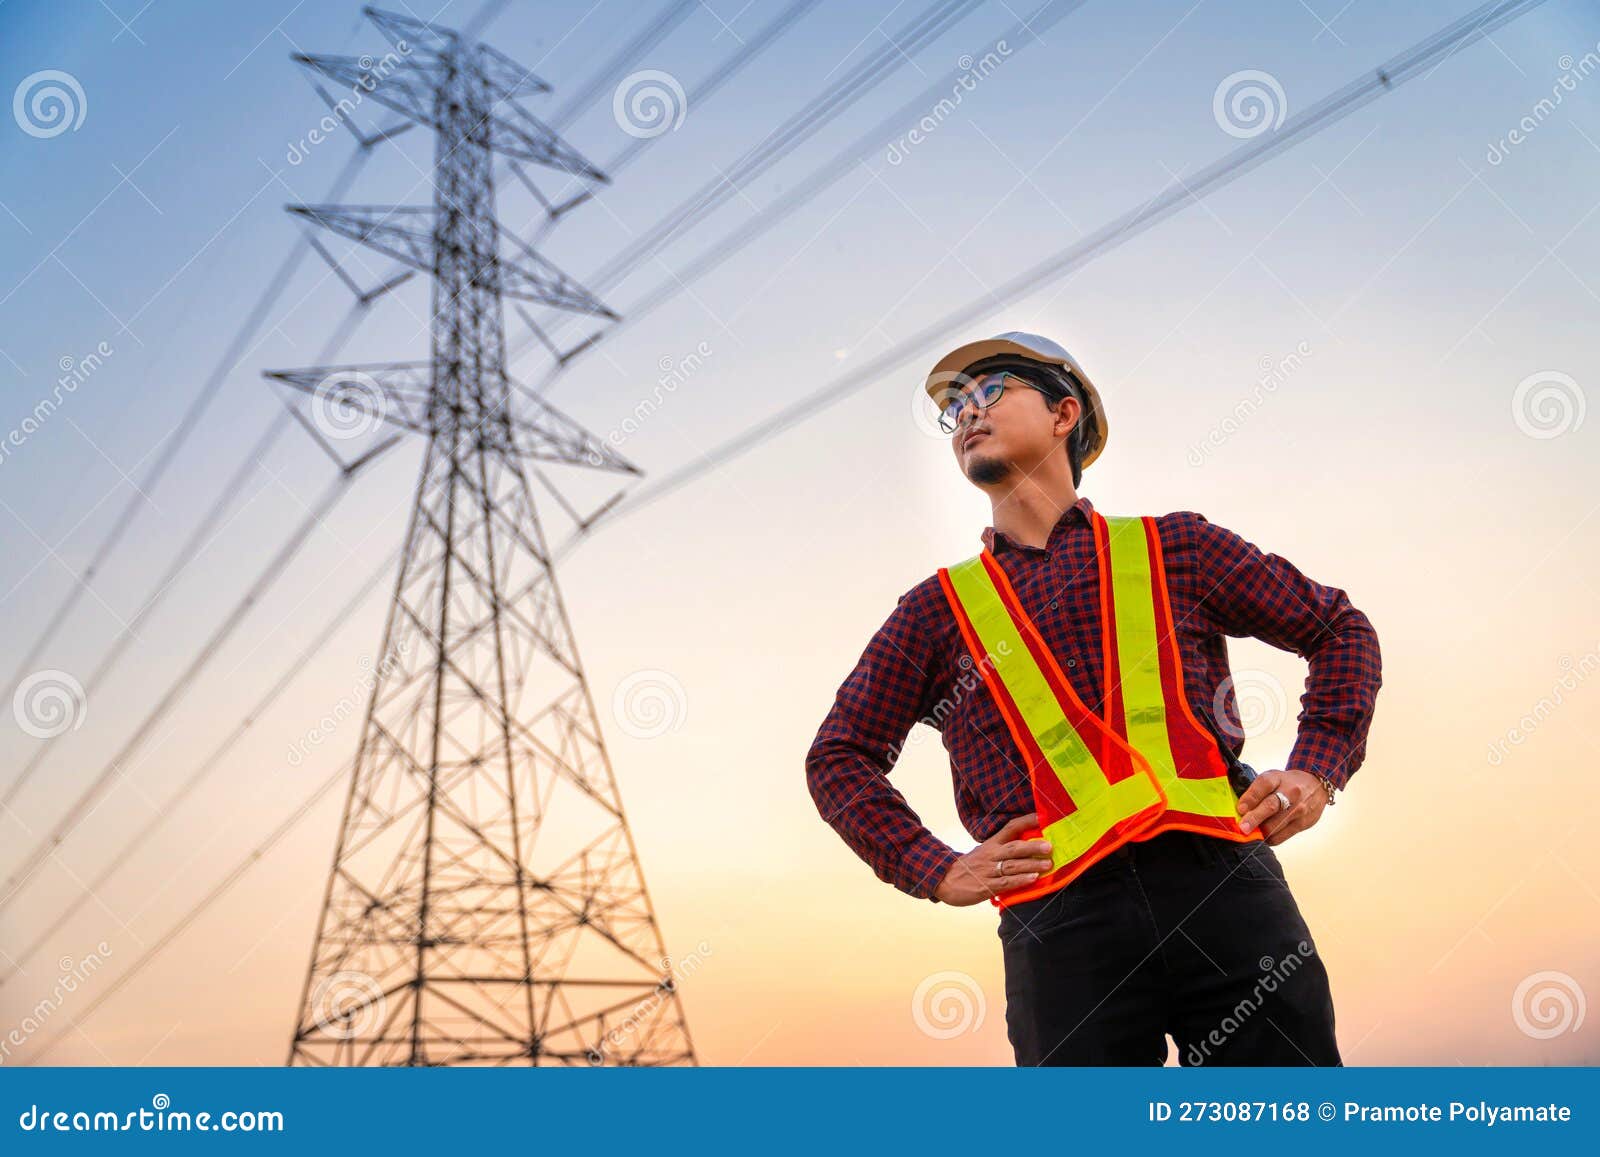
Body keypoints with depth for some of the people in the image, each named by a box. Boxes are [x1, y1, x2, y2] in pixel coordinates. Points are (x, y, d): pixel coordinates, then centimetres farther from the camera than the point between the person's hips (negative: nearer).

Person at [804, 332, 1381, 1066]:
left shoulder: (1174, 548, 15)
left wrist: (1317, 772, 6)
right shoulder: (939, 610, 15)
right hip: (1058, 919, 0)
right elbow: (839, 756, 16)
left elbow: (1340, 628, 20)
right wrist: (936, 871, 3)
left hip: (1222, 878, 0)